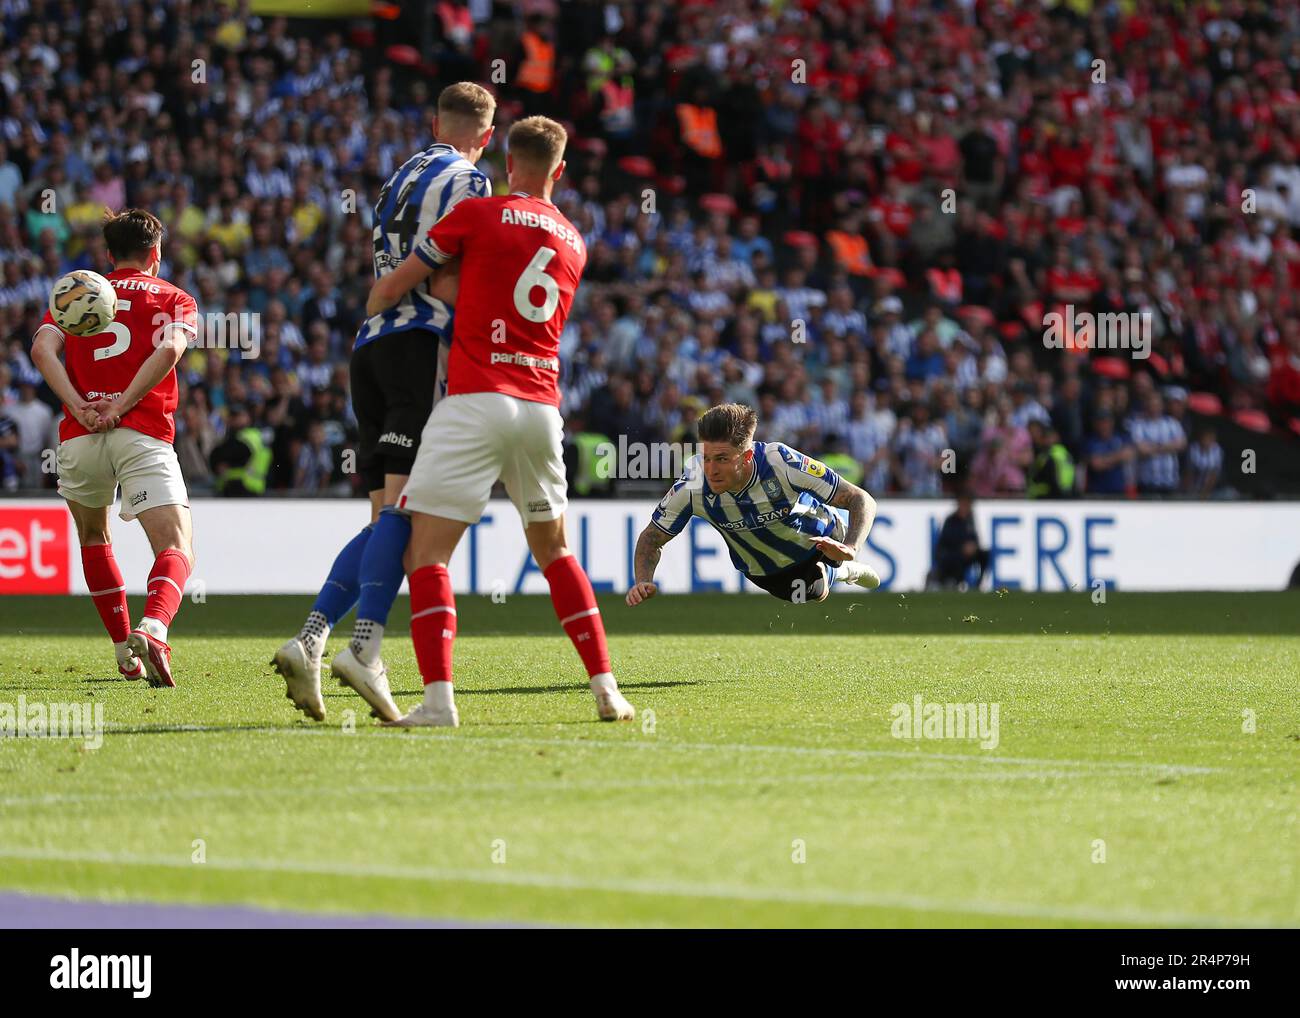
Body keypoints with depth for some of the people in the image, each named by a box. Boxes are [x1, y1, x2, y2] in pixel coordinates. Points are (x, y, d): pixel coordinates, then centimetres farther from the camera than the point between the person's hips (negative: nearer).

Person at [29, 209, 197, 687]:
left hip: (79, 435, 3)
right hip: (143, 435, -3)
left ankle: (124, 649, 26)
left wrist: (79, 405, -7)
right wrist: (123, 405, -11)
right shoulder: (176, 299, 15)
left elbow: (42, 348, 1)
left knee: (92, 537, 28)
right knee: (176, 550, -8)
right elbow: (169, 348, -8)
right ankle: (153, 628, -39)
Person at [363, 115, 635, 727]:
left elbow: (392, 287, 5)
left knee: (427, 551, -5)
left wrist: (371, 318, 25)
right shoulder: (574, 244, 17)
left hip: (475, 400, -5)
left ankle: (438, 699, -21)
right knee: (553, 549, 21)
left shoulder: (478, 214, 0)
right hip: (542, 406, 5)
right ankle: (606, 691, 14)